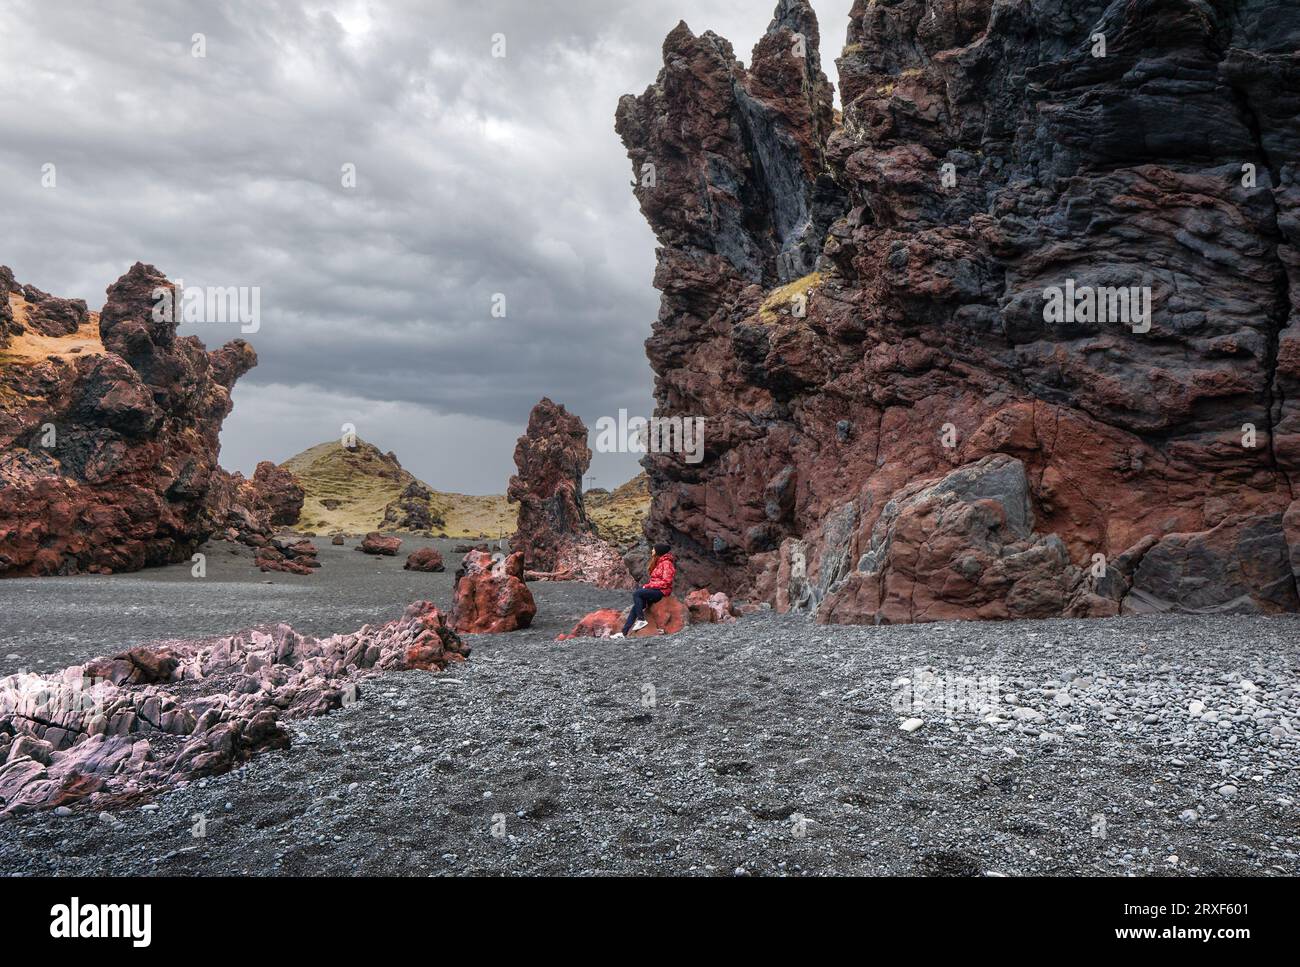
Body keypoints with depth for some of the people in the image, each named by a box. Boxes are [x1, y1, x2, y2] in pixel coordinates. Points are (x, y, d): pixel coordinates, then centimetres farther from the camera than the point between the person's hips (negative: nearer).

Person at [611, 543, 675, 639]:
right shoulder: (659, 562, 20)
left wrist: (648, 585, -15)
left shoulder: (667, 563, -9)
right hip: (655, 590, 9)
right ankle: (624, 632, -8)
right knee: (636, 606, -6)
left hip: (662, 591, -9)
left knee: (636, 593, -25)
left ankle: (641, 620, -19)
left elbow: (666, 582, -17)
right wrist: (647, 585, 0)